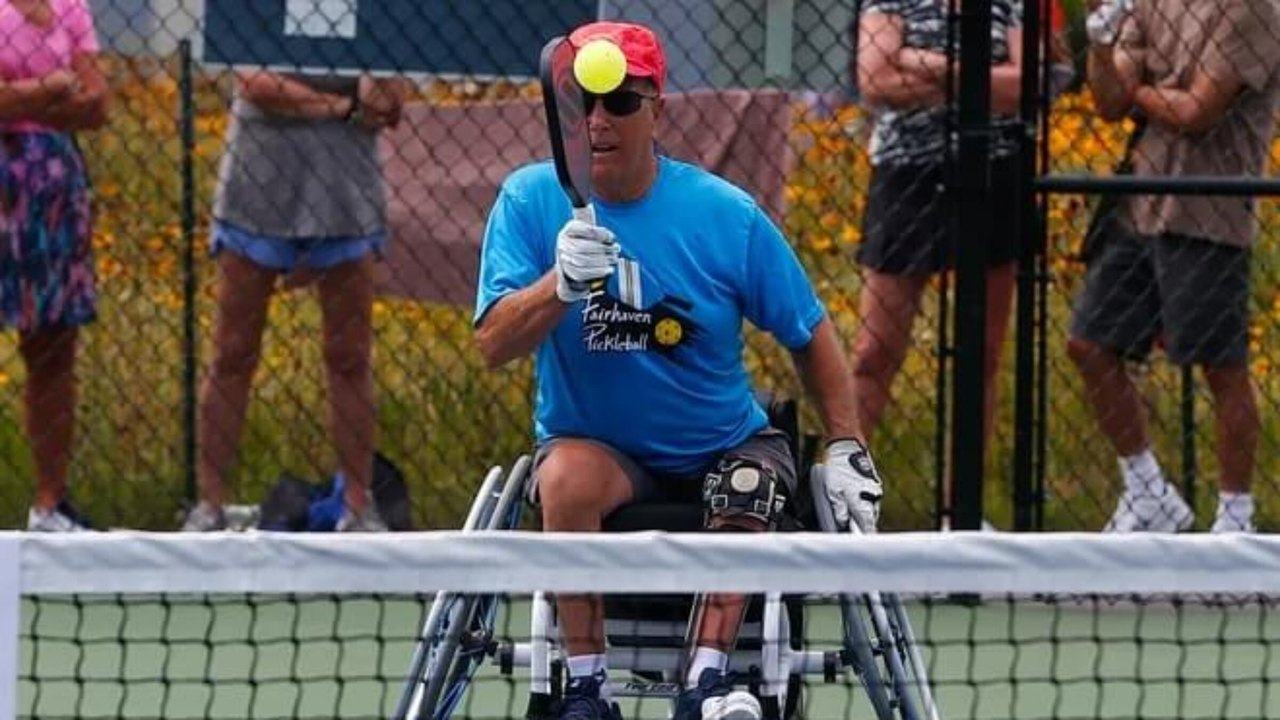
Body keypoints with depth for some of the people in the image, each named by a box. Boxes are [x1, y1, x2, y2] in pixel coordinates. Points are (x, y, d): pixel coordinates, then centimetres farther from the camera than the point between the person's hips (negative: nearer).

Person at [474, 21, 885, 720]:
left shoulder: (726, 214, -7)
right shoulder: (530, 201, -6)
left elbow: (811, 335, 3)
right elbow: (494, 345, -15)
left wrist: (846, 450, -4)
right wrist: (560, 283, -34)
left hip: (723, 445, 1)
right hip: (593, 445, -1)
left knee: (749, 483, -31)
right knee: (567, 476, -33)